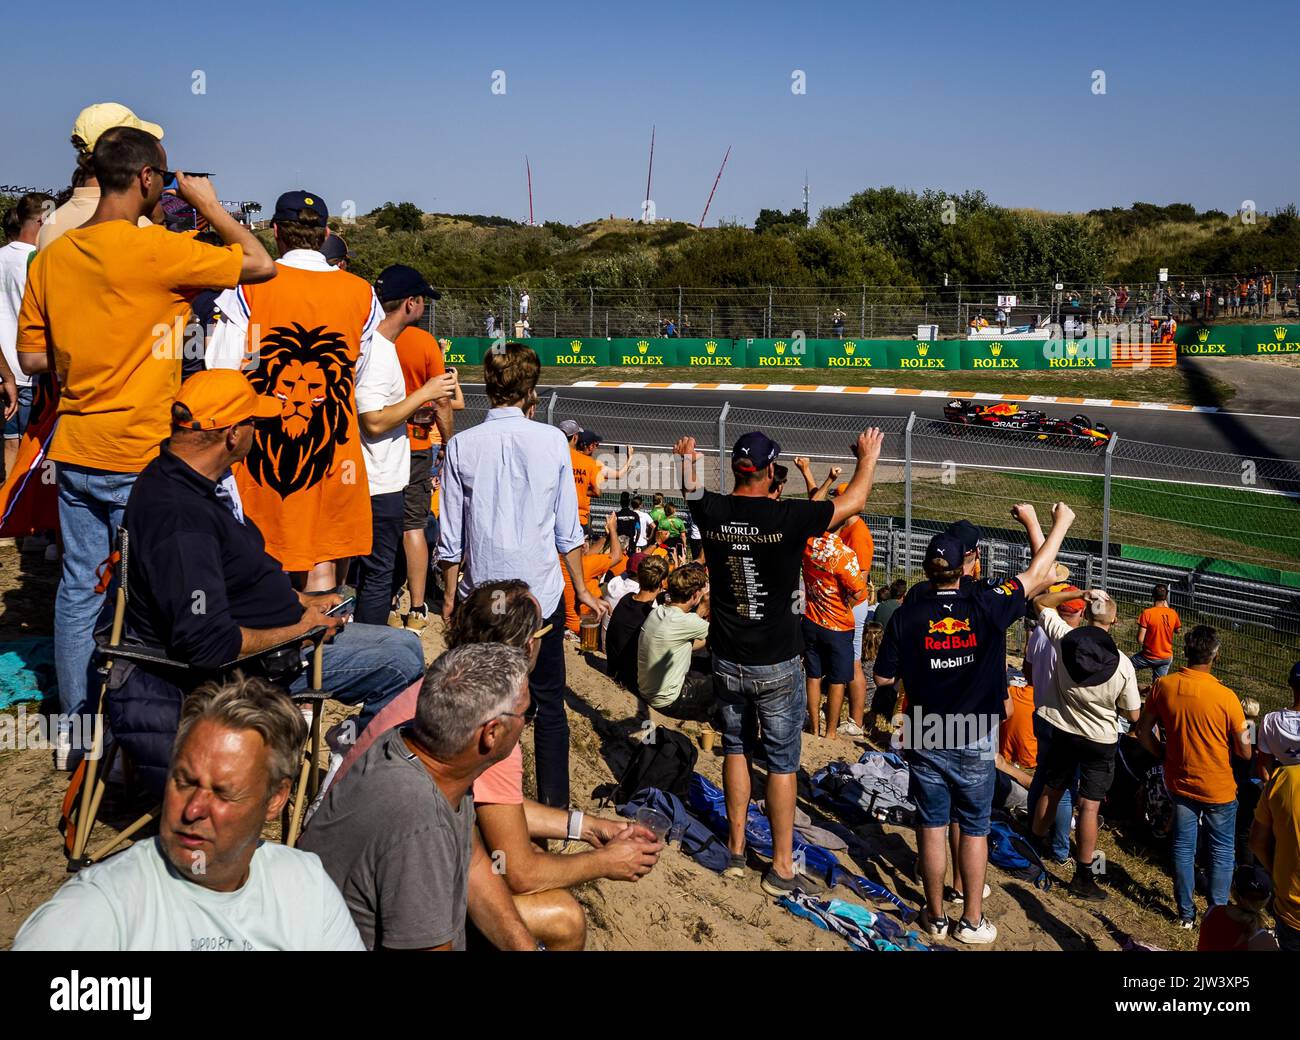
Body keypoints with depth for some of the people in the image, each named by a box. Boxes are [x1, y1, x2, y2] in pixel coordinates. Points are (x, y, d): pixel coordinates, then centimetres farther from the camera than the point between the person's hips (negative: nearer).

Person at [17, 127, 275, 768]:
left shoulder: (51, 257, 5)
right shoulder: (152, 249, -15)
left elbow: (33, 359, 10)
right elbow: (260, 265, -10)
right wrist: (208, 204, 1)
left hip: (74, 451, 6)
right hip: (138, 457, -6)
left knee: (78, 587, 13)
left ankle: (73, 726, 23)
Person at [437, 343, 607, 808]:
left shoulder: (462, 445, -5)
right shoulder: (552, 440, -5)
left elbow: (450, 538, -2)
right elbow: (568, 531, 0)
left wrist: (450, 594, 11)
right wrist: (582, 589, 11)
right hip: (543, 594, 0)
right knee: (549, 705, 11)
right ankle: (554, 805, 16)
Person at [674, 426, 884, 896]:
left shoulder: (711, 512, -7)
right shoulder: (788, 517, -17)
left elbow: (692, 491, 18)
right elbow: (853, 501, -3)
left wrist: (687, 458, 39)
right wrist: (868, 455, 15)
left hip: (727, 662, 4)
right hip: (777, 665, -4)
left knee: (736, 750, 19)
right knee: (782, 761, 7)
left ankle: (736, 851, 28)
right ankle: (781, 867, 16)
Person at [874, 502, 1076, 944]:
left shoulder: (906, 616, -11)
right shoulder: (987, 606, -14)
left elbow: (883, 678, -3)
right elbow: (1039, 574, -2)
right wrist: (1059, 523, 11)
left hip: (925, 739, 1)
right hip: (975, 741, -1)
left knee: (932, 825, 12)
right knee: (974, 828, 12)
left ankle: (936, 915, 24)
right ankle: (972, 920, 22)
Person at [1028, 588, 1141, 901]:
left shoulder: (1064, 638, -16)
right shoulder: (1122, 664, -19)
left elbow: (1040, 603, 1)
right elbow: (1133, 715, -9)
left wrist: (1077, 592, -7)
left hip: (1062, 731, 3)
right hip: (1100, 740, -3)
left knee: (1051, 792, 20)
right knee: (1089, 806, 4)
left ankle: (1035, 845, 38)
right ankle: (1083, 877, 11)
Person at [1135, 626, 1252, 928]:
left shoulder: (1163, 686, -13)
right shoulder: (1226, 697, -23)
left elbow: (1144, 731, -2)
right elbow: (1245, 751, -14)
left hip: (1179, 782, 3)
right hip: (1218, 788, -3)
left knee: (1183, 847, 17)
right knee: (1221, 852, 16)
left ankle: (1186, 913, 27)